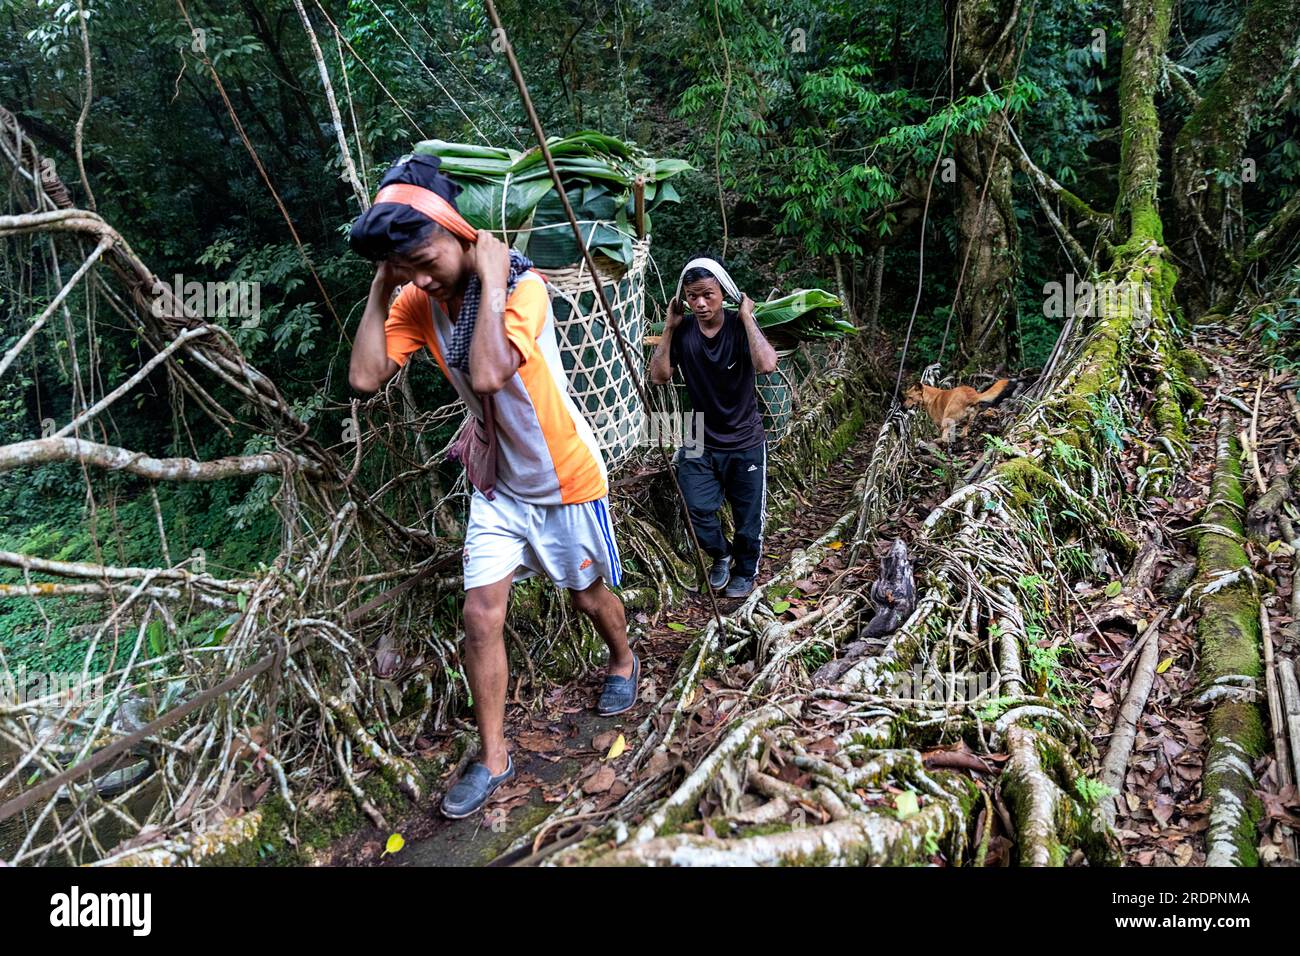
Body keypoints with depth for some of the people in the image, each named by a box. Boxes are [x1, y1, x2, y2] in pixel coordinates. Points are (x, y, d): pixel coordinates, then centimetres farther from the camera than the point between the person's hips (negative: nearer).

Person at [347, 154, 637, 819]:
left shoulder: (522, 285, -26)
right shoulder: (416, 301, -8)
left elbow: (487, 374, -42)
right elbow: (365, 377, -18)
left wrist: (492, 278, -35)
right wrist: (380, 288, -19)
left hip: (564, 479, -5)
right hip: (495, 484, 5)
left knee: (589, 594, 15)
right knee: (481, 615, 2)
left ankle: (623, 662, 50)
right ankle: (493, 758, 19)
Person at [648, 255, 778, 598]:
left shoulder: (740, 326, -16)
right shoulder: (683, 331, -7)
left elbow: (767, 364, -34)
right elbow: (659, 376, -12)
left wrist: (746, 316, -26)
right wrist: (669, 327, -15)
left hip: (745, 442, -2)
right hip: (700, 441, 2)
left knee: (748, 516, 11)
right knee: (699, 509, -4)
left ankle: (746, 570, 40)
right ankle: (720, 556, 30)